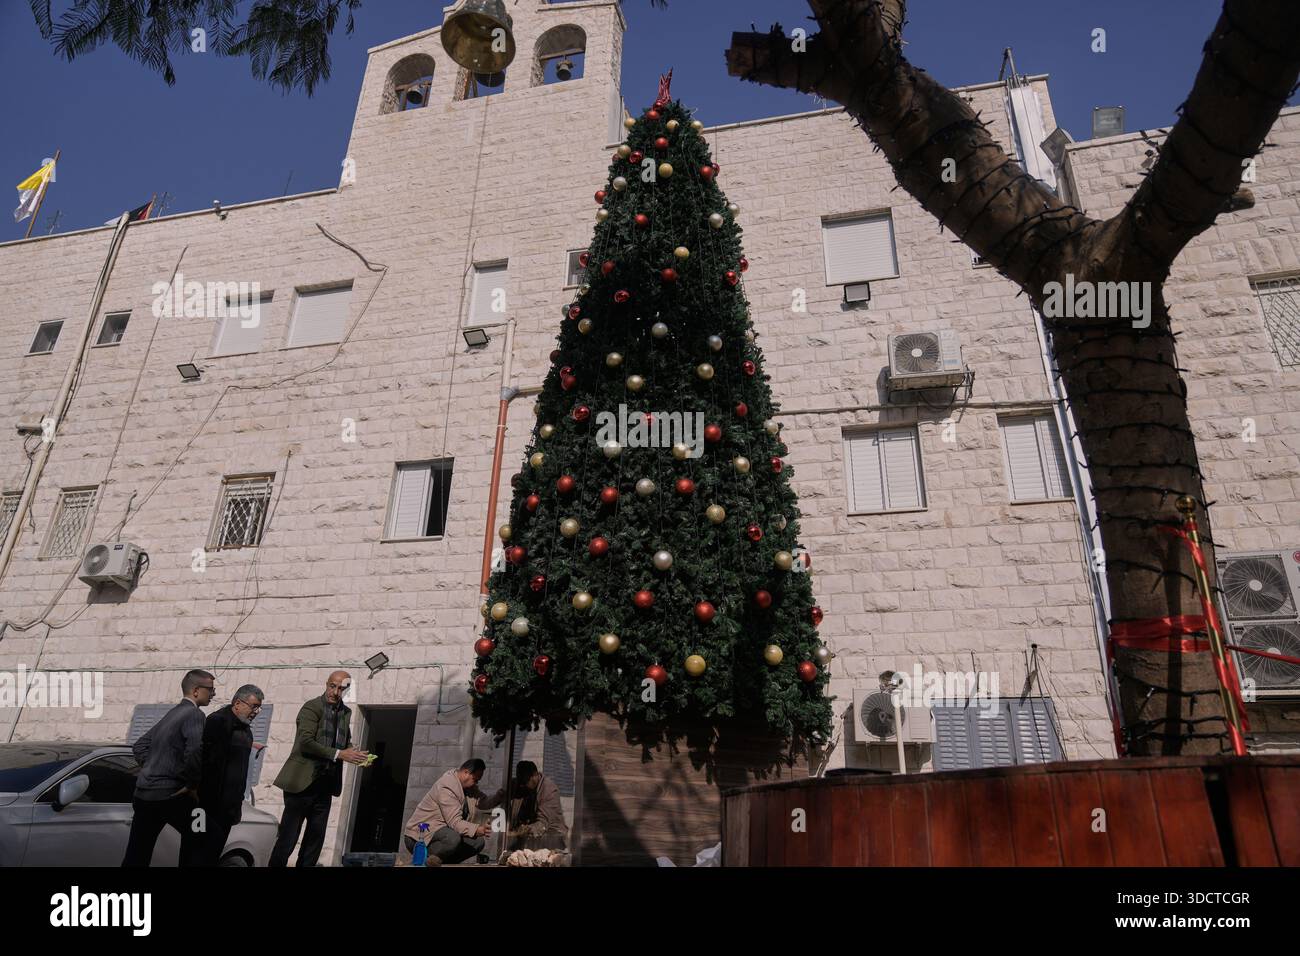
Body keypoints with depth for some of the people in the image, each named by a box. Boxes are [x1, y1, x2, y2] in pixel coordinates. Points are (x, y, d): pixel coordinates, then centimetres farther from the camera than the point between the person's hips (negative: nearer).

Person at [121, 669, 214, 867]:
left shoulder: (172, 713, 16)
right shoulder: (194, 714, -12)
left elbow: (139, 746, 23)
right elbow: (195, 752, -26)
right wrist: (192, 785, -13)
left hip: (143, 794, 8)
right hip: (170, 794, -8)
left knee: (135, 857, 9)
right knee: (195, 837, 11)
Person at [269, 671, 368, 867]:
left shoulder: (345, 712, 10)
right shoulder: (312, 707, -10)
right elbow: (306, 742, -21)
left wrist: (355, 754, -1)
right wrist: (338, 754, -24)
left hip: (325, 784, 6)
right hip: (303, 782, -6)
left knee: (316, 838, 10)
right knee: (287, 838, 0)